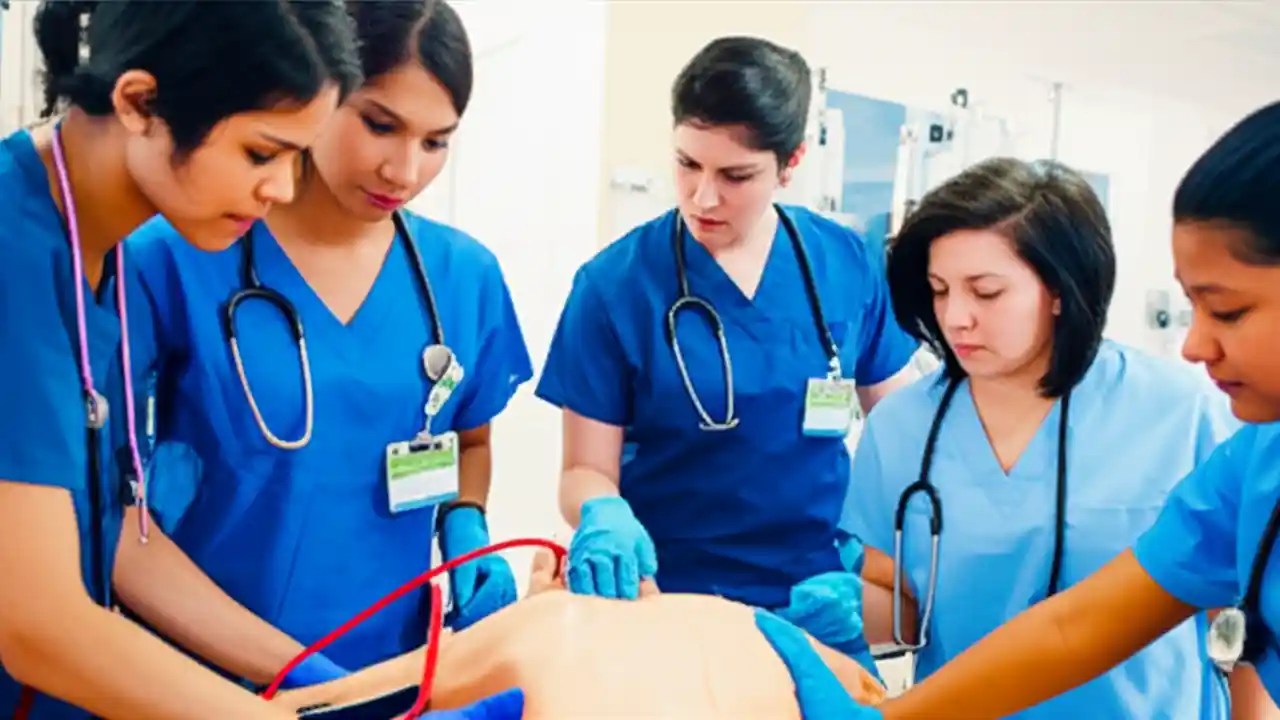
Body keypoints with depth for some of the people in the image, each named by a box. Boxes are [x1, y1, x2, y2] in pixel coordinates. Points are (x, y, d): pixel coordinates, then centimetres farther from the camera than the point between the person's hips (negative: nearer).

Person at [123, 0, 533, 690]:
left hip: (400, 673, 4)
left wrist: (464, 530, -8)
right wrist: (295, 670, -20)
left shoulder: (466, 277, -4)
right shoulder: (171, 259, -14)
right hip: (206, 679, -3)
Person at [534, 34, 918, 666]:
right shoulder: (615, 283, -11)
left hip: (819, 606, 3)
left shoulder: (849, 265, -5)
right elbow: (586, 470, -8)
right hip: (668, 606, -2)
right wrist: (603, 516, -29)